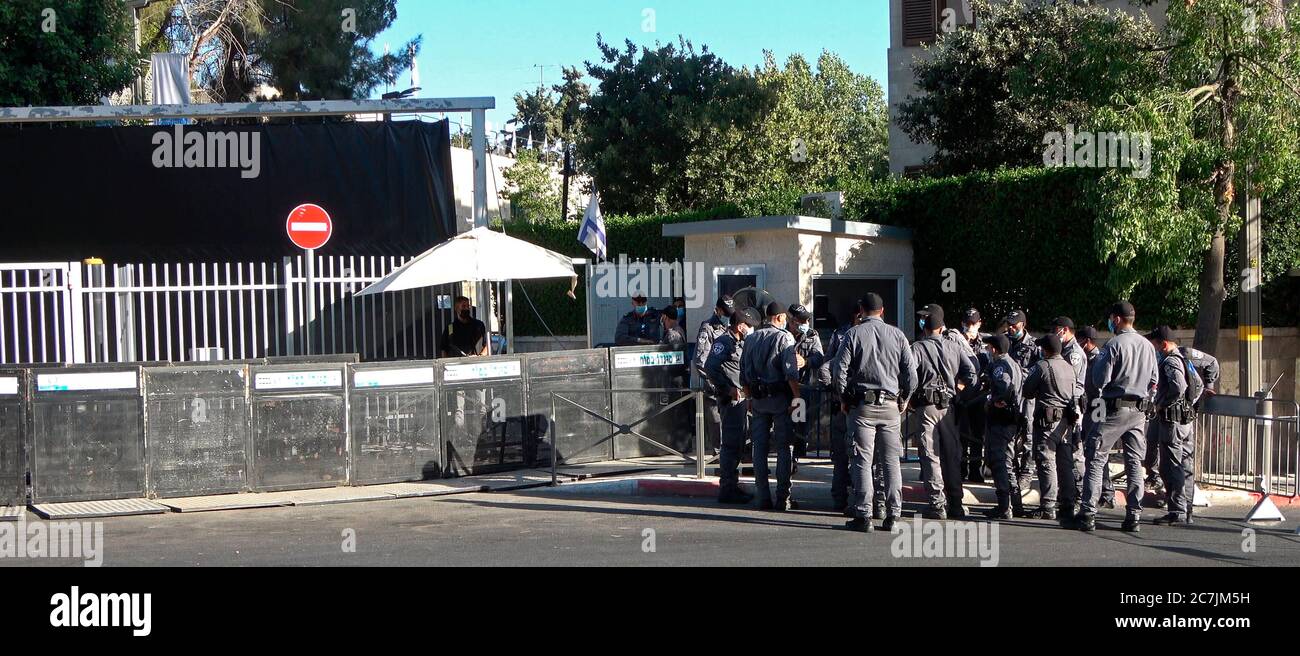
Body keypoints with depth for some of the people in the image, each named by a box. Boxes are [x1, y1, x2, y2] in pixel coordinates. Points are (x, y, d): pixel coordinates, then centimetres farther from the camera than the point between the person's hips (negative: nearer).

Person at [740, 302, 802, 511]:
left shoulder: (751, 339, 9)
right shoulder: (784, 337, -7)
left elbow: (744, 373, 11)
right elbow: (791, 372, -16)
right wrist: (796, 397, -12)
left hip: (758, 399, 5)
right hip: (780, 398, -5)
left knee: (760, 448, 7)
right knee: (783, 447, 1)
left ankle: (763, 498, 8)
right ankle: (783, 498, 0)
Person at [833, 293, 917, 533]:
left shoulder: (854, 334, -1)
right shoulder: (897, 335, 4)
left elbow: (840, 370, -5)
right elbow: (911, 372, 2)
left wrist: (844, 400, 6)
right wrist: (904, 400, 14)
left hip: (862, 405, -2)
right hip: (891, 405, 2)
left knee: (862, 461, 0)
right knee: (891, 461, 6)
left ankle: (862, 516, -2)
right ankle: (893, 515, 7)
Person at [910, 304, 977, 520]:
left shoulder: (917, 348, -7)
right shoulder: (955, 346, 6)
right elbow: (971, 373, 1)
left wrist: (909, 397, -3)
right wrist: (959, 386, 16)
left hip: (927, 406, -4)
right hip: (949, 405, 4)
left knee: (931, 456, 0)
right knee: (951, 455, 12)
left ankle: (937, 505, -2)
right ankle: (956, 505, 17)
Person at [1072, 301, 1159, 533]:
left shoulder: (1114, 345, -12)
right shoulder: (1148, 346, 8)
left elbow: (1100, 379, -13)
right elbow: (1154, 380, 14)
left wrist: (1097, 362, 5)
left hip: (1114, 409, -6)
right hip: (1139, 411, 6)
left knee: (1096, 460, -1)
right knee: (1134, 463, 9)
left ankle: (1088, 514, -5)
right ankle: (1134, 516, 8)